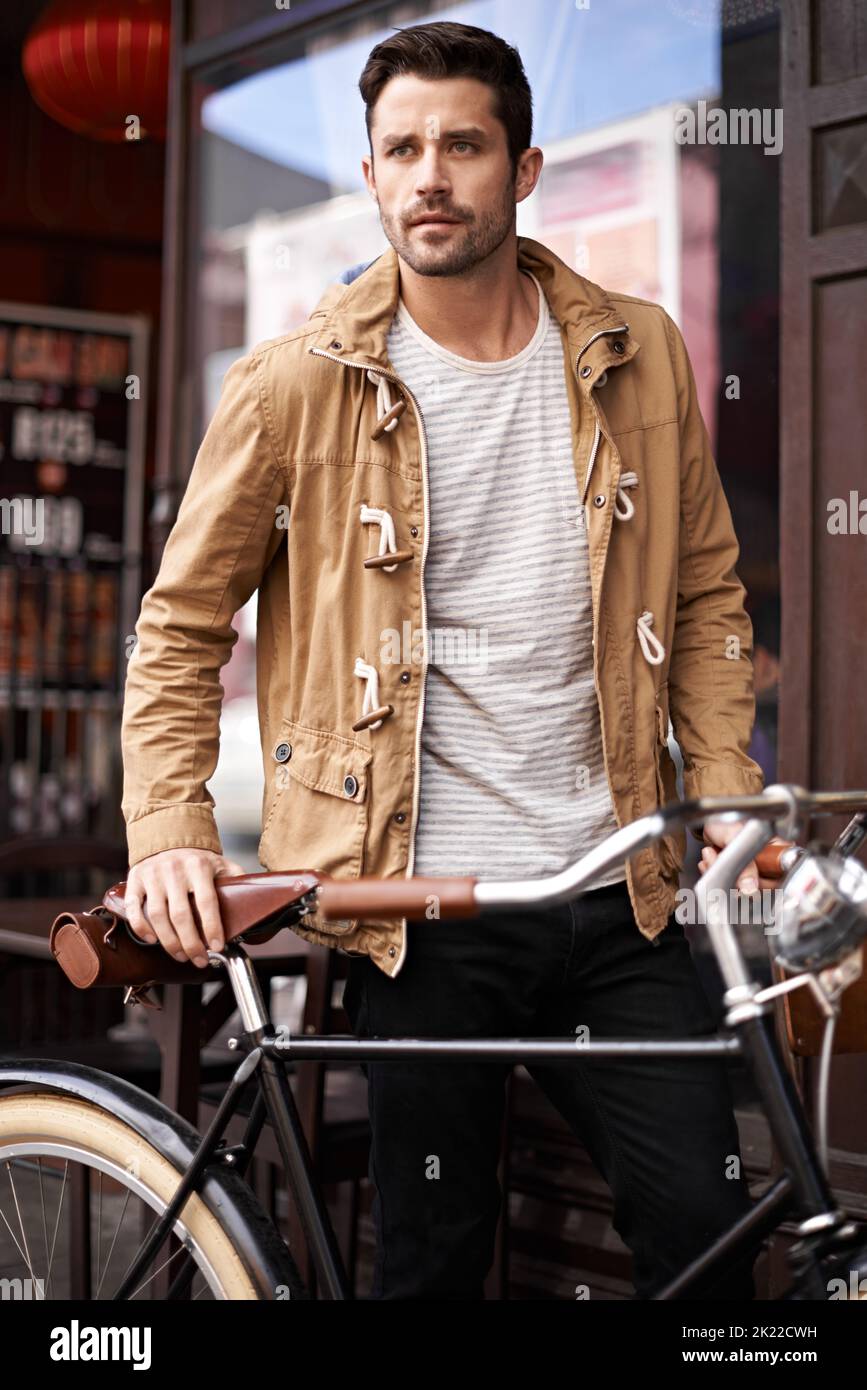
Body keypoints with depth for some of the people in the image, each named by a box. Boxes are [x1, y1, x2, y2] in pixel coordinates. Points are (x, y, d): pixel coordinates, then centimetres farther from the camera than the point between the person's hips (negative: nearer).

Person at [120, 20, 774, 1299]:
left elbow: (706, 587, 13)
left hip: (619, 900, 3)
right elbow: (182, 626, 3)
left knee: (706, 1230, 2)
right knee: (435, 1259, 7)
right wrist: (169, 830, -10)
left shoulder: (640, 355, 5)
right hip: (418, 907, -2)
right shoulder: (295, 386, -3)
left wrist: (726, 796, 3)